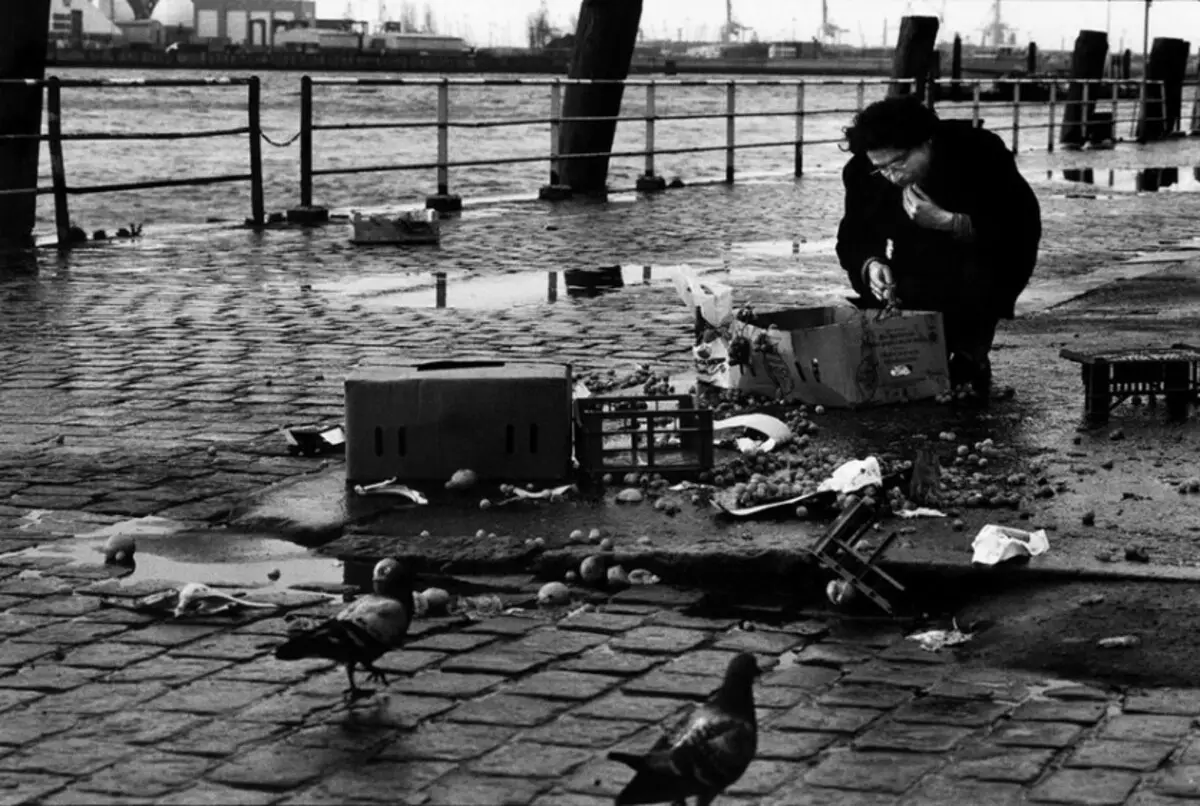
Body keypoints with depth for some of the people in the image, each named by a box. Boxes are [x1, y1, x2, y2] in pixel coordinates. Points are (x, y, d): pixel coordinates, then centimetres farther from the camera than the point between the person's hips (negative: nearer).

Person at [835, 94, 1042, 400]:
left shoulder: (980, 154, -26)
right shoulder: (862, 173, -15)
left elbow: (1024, 227, -28)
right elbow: (853, 240, -4)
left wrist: (949, 223, -39)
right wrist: (870, 264, -29)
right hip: (917, 266, 3)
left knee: (979, 280, -36)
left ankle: (970, 360, -10)